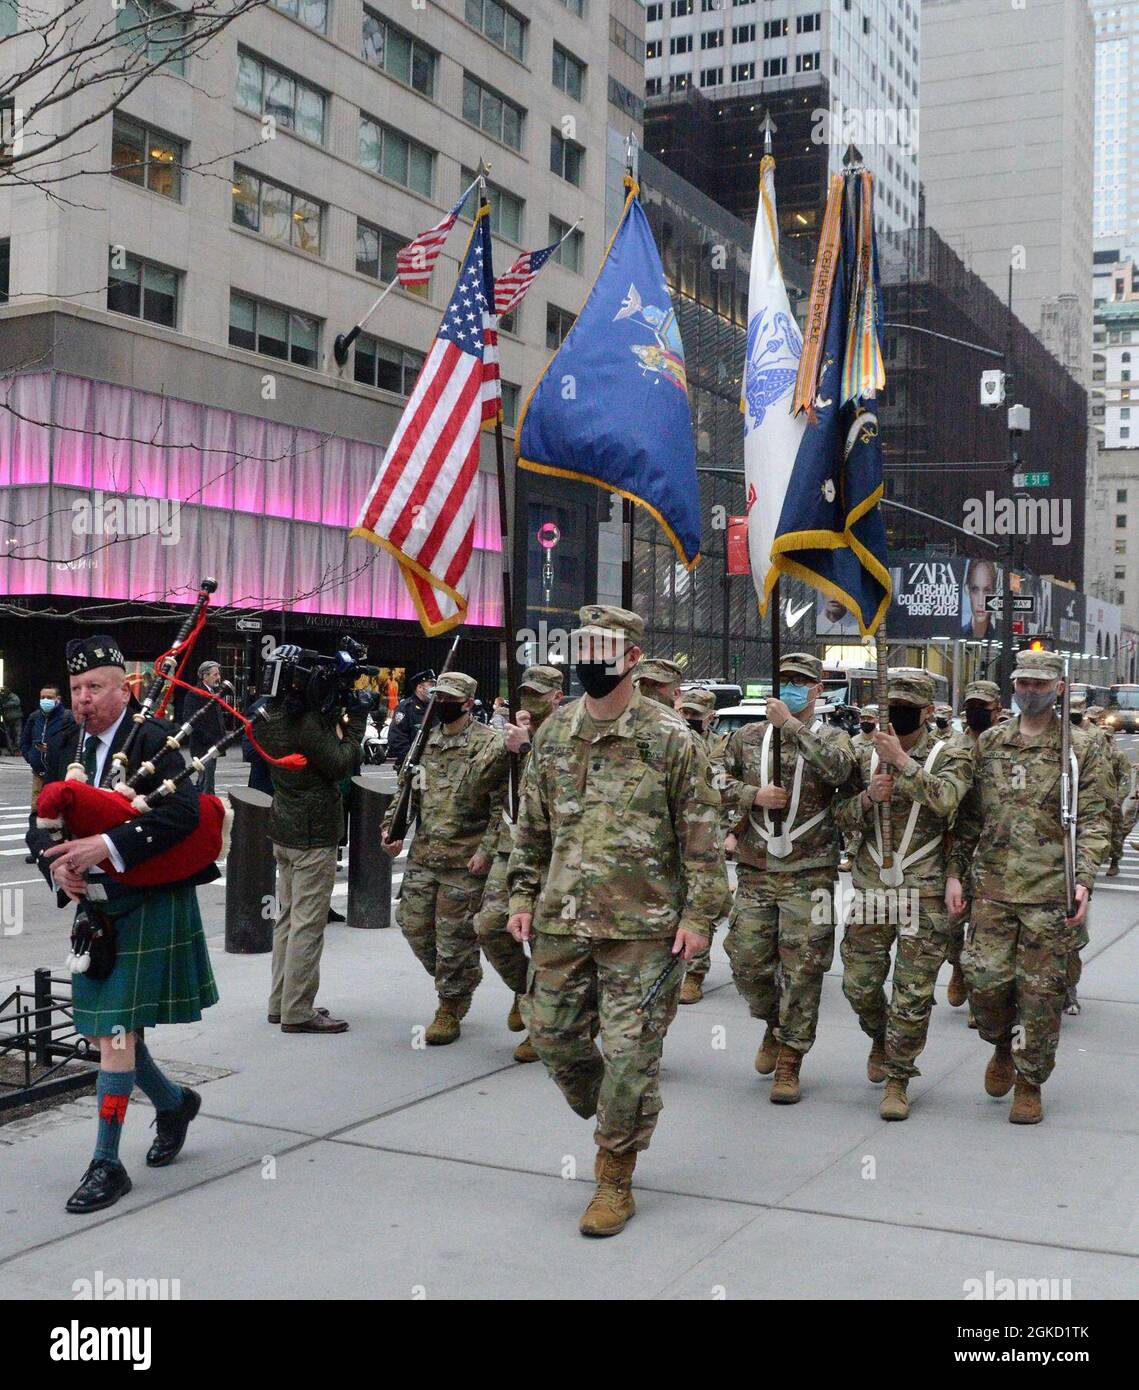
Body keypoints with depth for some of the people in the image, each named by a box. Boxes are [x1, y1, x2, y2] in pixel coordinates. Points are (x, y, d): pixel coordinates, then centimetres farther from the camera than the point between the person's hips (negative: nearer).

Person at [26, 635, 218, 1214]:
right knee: (104, 1031, 12)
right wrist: (58, 863, -16)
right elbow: (40, 823, 6)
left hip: (149, 906, -6)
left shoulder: (154, 740, -11)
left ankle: (107, 1163, 3)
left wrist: (107, 847, -30)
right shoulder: (62, 747, 8)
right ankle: (174, 1101, 38)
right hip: (94, 906, 6)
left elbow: (182, 813, -23)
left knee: (116, 1028, -7)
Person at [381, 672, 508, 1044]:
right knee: (413, 924, 8)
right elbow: (408, 792, 20)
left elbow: (502, 806, -9)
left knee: (455, 936, -1)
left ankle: (450, 1010, 14)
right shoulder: (424, 742, 11)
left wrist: (485, 851, -16)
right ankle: (460, 981, 32)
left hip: (465, 861, -6)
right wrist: (391, 829, 6)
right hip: (423, 855, 6)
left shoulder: (490, 746, -8)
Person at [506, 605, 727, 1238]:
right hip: (561, 921, 5)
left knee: (630, 1053, -1)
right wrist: (523, 896, 10)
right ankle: (609, 1122, 38)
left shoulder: (670, 738, -7)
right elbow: (532, 825, 15)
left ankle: (615, 1178, 15)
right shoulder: (553, 733, 8)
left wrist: (697, 915, -9)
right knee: (553, 1036, 11)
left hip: (641, 926, -5)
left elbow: (700, 835, -5)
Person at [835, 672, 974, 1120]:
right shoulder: (867, 755, 9)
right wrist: (867, 797, -11)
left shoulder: (951, 756, -2)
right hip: (870, 889, 4)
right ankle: (881, 1040, 39)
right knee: (859, 982, 9)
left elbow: (945, 800, -23)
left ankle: (897, 1079, 12)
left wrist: (903, 762, -25)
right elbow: (840, 816, 8)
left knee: (913, 993, -1)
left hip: (925, 893, -3)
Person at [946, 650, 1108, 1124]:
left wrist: (1083, 880, -12)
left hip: (1050, 893, -2)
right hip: (993, 887, 2)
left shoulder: (1079, 749, 3)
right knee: (984, 977, -5)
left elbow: (1092, 822, 0)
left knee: (1041, 991, 1)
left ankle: (1030, 1083, 18)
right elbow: (968, 816, 13)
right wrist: (955, 872, 6)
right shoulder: (988, 744, 11)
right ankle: (1003, 1046, 27)